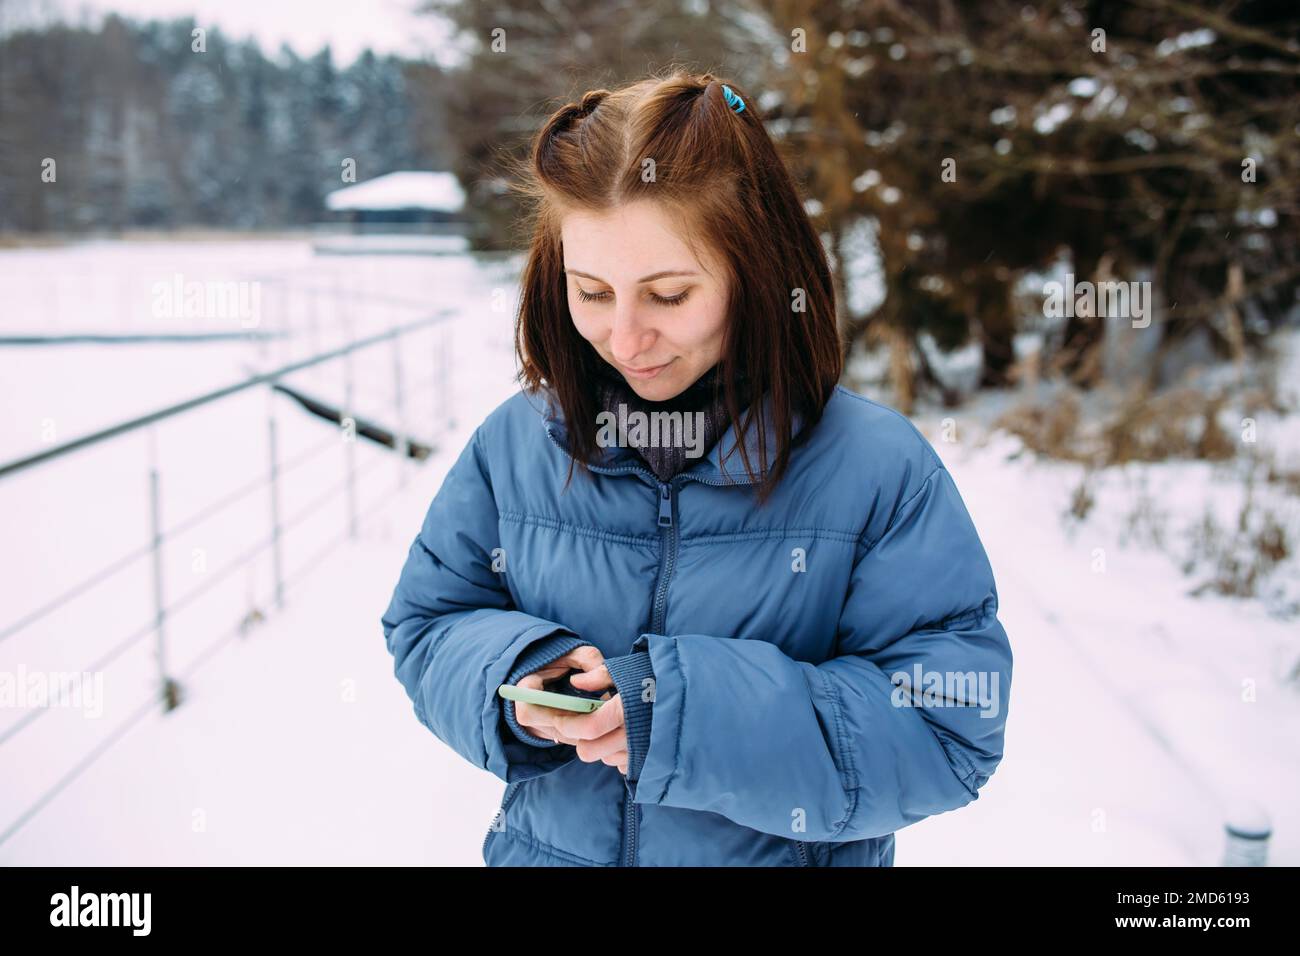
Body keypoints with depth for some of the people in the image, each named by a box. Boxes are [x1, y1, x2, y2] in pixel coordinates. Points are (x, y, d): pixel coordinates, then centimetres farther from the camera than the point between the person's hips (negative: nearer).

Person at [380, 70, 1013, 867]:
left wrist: (703, 708, -31)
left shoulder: (878, 466, -18)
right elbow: (425, 627, 1)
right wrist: (515, 677, -22)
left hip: (786, 853, -2)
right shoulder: (515, 442, -8)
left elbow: (949, 727, -21)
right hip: (546, 844, 3)